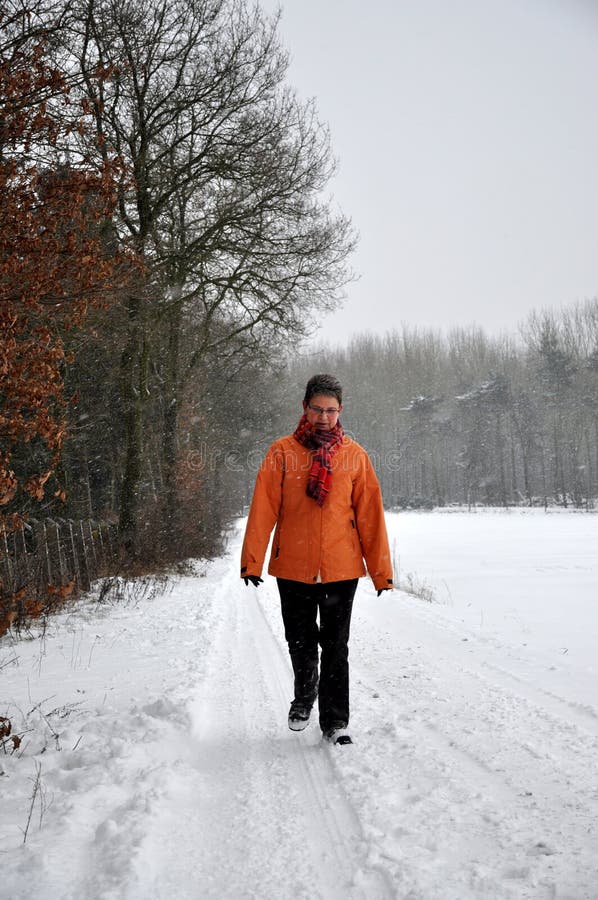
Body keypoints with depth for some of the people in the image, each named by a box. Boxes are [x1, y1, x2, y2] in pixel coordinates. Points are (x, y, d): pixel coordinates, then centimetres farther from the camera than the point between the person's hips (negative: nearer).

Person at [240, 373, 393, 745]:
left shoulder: (355, 455, 3)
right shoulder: (283, 452, 0)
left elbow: (370, 515, 4)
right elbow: (263, 509, -2)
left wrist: (381, 570, 2)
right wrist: (252, 560, -8)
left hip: (341, 569, 0)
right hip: (293, 568, 0)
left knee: (336, 648, 5)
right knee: (301, 644, 11)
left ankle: (335, 721, 17)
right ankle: (304, 697, 38)